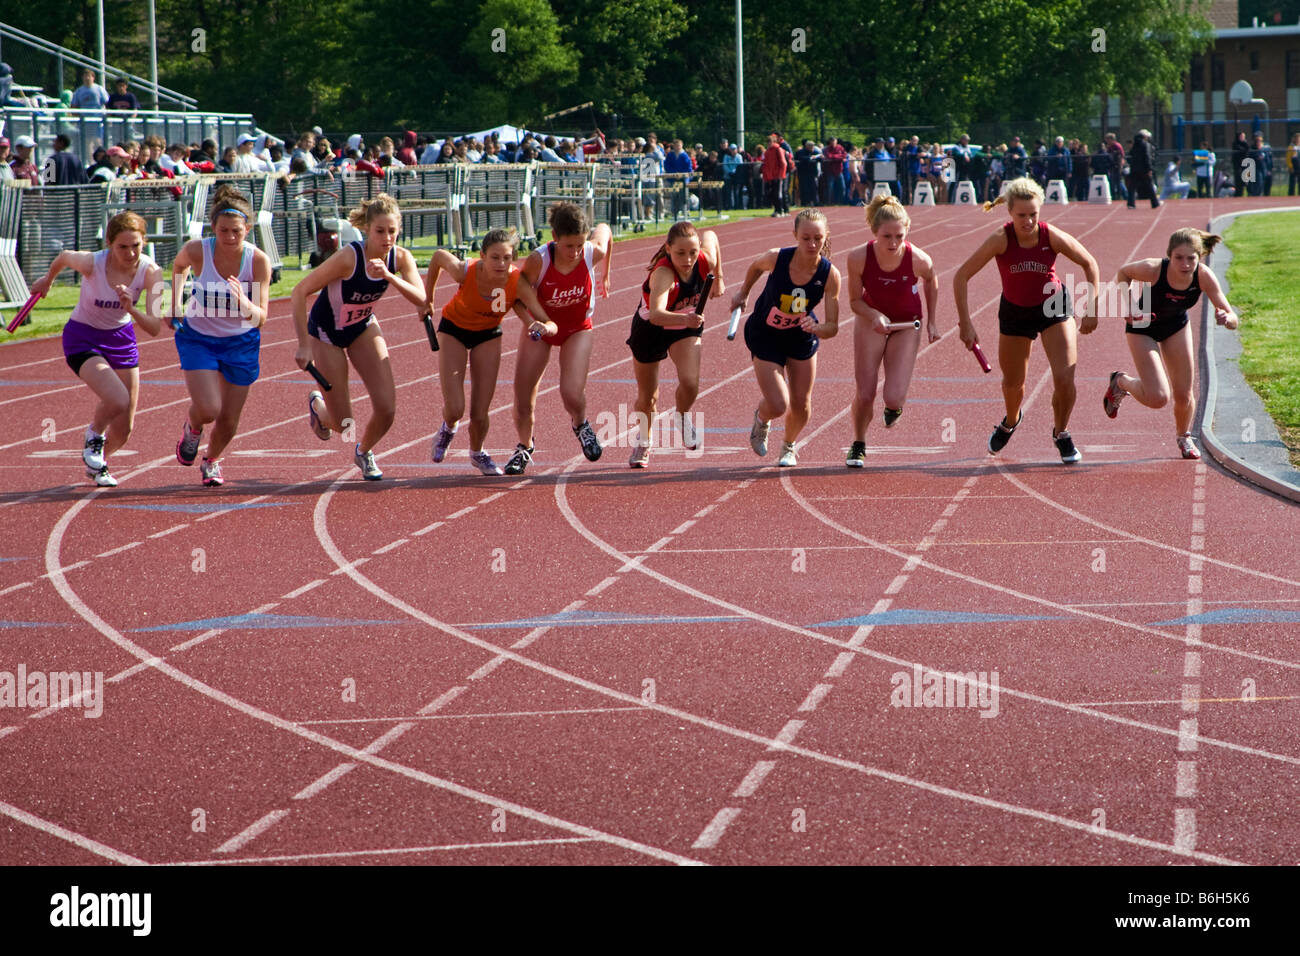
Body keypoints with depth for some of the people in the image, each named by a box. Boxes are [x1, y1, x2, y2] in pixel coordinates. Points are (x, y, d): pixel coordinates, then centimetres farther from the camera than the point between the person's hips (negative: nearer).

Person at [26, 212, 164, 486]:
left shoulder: (150, 272, -20)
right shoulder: (91, 263, -27)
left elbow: (154, 327, -22)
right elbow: (63, 257, -3)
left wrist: (132, 310, -42)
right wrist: (48, 279, 18)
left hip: (121, 340, 4)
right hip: (83, 338, -4)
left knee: (123, 429, 7)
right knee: (118, 400, -28)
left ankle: (96, 464, 40)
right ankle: (94, 434, 6)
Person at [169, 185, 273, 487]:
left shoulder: (258, 261, -23)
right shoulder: (197, 251, -23)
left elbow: (261, 318, -26)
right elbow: (179, 264, 4)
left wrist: (245, 305, -45)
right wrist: (175, 302, 4)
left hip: (240, 342, 1)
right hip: (198, 337, -1)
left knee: (229, 421, 6)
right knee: (208, 409, -19)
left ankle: (212, 461, 41)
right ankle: (192, 427, 20)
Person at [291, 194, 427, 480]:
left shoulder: (400, 258, -18)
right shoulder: (349, 257, -33)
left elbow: (421, 300, -29)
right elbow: (300, 291, -29)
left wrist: (389, 276, -43)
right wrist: (304, 346, -28)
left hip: (363, 327, 4)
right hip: (326, 332, -4)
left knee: (386, 409, -7)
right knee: (342, 424, -2)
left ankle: (364, 452, 26)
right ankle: (317, 405, 36)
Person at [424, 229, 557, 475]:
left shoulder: (518, 283, -31)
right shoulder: (465, 272, -33)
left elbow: (551, 325, -30)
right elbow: (439, 256, -11)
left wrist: (544, 327, -54)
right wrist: (428, 298, 0)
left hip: (488, 335, 1)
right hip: (454, 330, -1)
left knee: (479, 415, -4)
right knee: (454, 409, -12)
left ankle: (477, 453, 31)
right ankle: (448, 428, 27)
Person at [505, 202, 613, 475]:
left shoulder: (593, 253, -26)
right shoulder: (538, 260, -31)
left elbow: (604, 229, -1)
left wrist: (604, 275, 11)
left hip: (577, 329, 0)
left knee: (572, 393, -21)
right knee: (523, 399, -3)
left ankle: (580, 424, 16)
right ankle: (524, 447, 27)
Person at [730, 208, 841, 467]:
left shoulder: (830, 275, -24)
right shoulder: (776, 258, -28)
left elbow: (832, 327, -21)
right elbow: (756, 267, -1)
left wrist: (816, 328, -42)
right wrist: (743, 293, 14)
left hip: (802, 338, 2)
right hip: (766, 337, -2)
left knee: (801, 405, 6)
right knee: (777, 406, -12)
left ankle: (790, 446, 40)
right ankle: (762, 418, 27)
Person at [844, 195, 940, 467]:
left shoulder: (918, 259, -27)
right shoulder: (859, 258, -26)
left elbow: (931, 280, -2)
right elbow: (855, 301, -12)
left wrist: (931, 321, 3)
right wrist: (874, 315, -33)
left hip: (907, 325, 0)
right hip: (871, 320, 1)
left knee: (894, 398, -13)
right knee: (865, 395, -6)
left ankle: (894, 406, 27)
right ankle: (858, 446, 23)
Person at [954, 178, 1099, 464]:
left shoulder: (1052, 237, -24)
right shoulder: (1001, 240, -26)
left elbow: (1089, 264, -6)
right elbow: (961, 277, -21)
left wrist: (1091, 308, -7)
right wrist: (965, 324, -23)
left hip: (1053, 307, -1)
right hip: (1014, 312, 1)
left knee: (1064, 378, -15)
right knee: (1013, 383, 15)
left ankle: (1061, 434, 12)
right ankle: (1011, 421, 50)